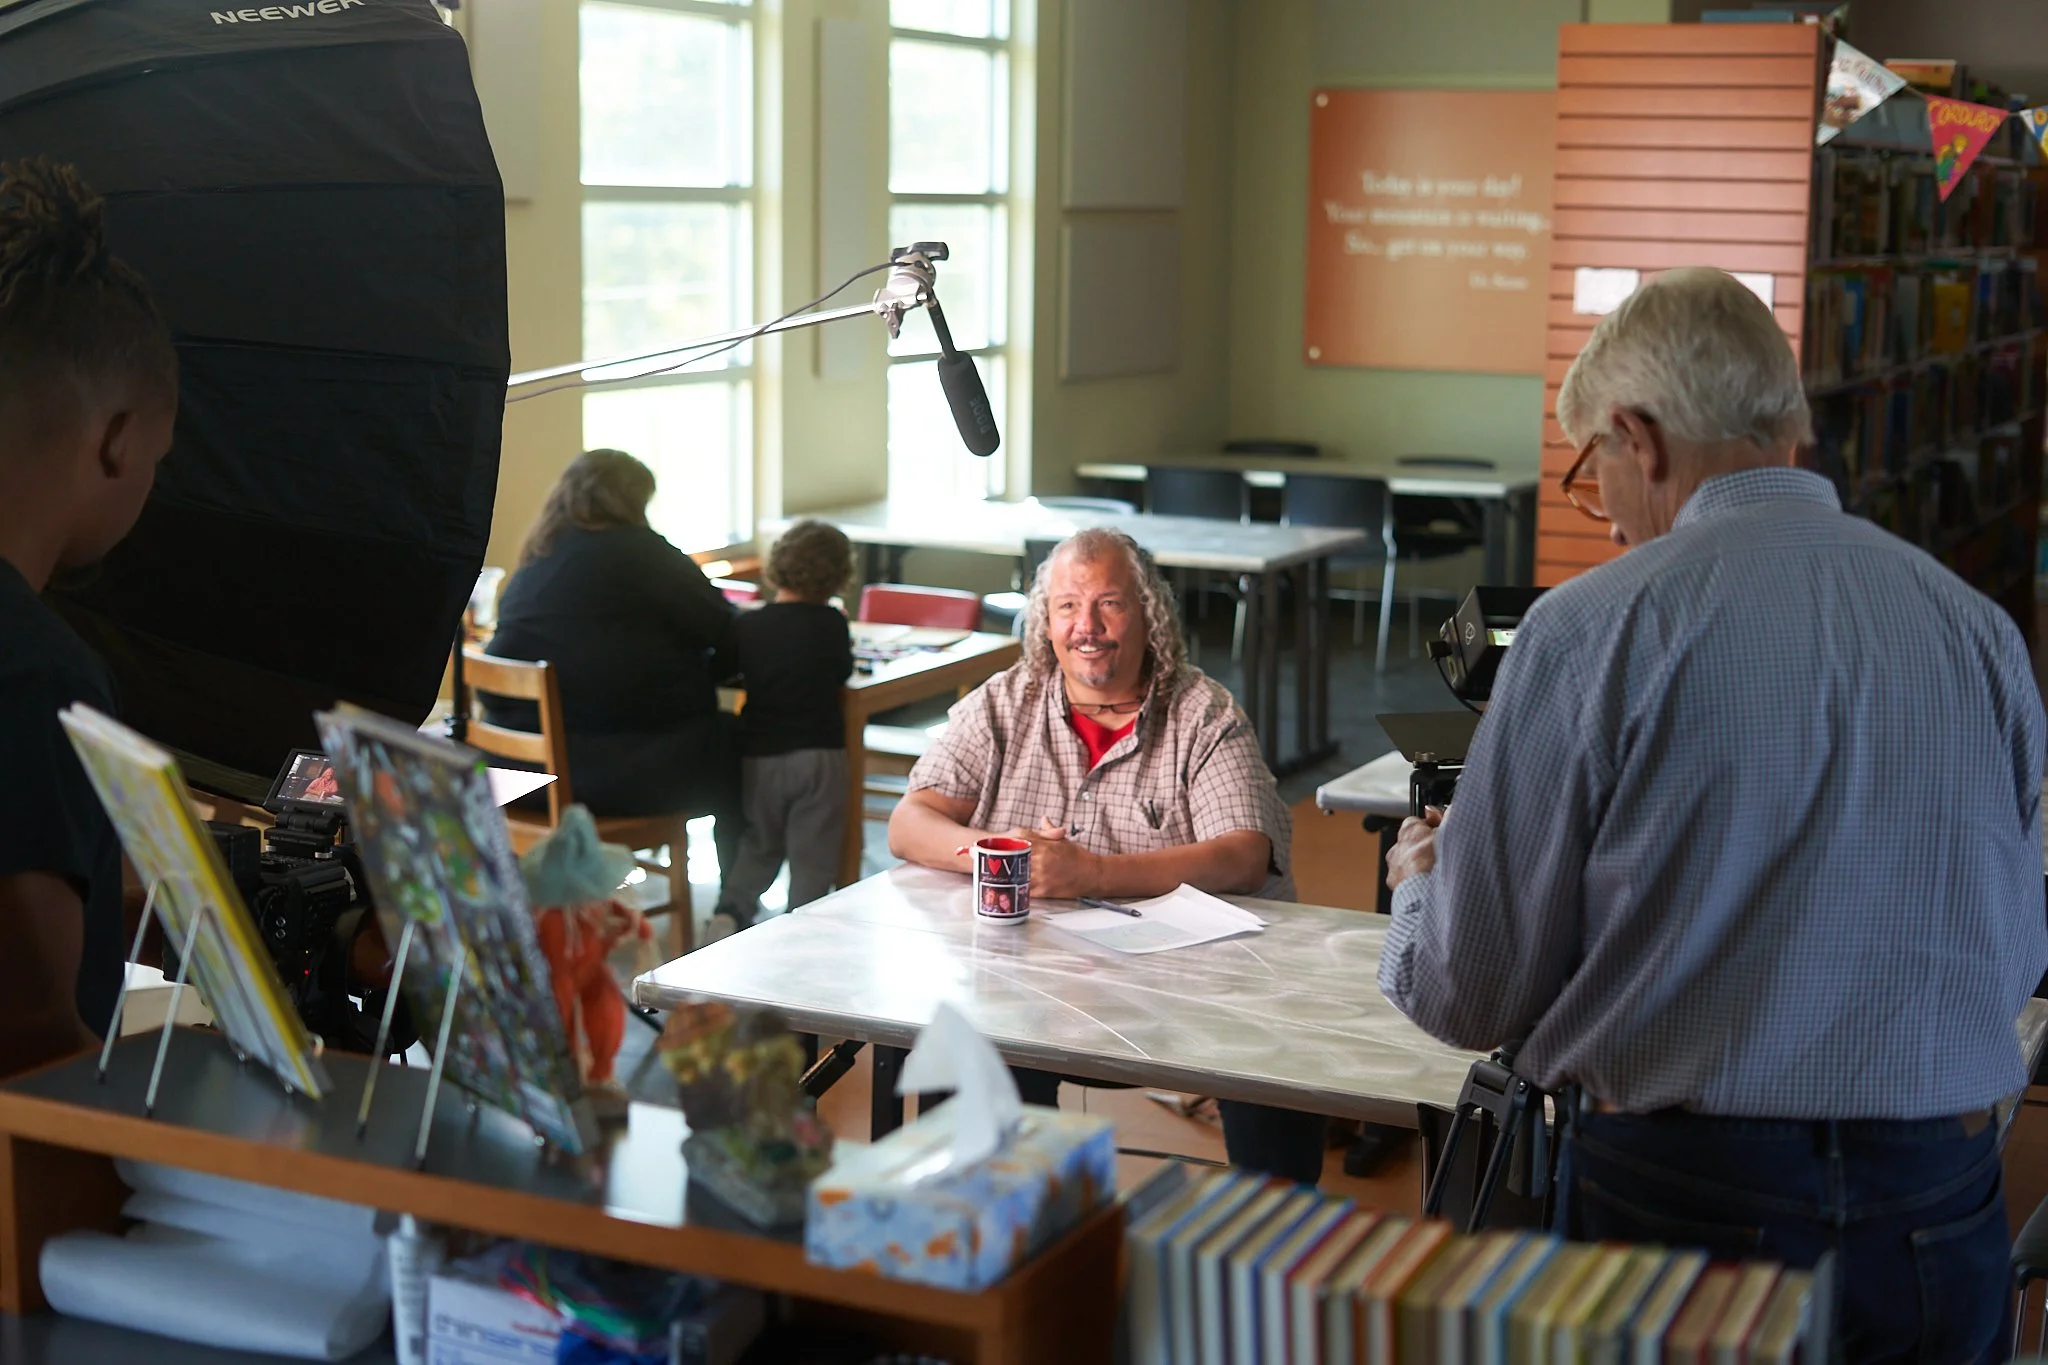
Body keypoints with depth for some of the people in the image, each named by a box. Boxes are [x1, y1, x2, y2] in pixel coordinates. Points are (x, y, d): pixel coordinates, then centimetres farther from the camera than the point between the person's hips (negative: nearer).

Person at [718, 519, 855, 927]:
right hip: (818, 753, -3)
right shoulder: (831, 623, -7)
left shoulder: (747, 626, -2)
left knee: (759, 845, 20)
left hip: (759, 755, 3)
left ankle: (733, 908, 10)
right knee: (812, 855, 4)